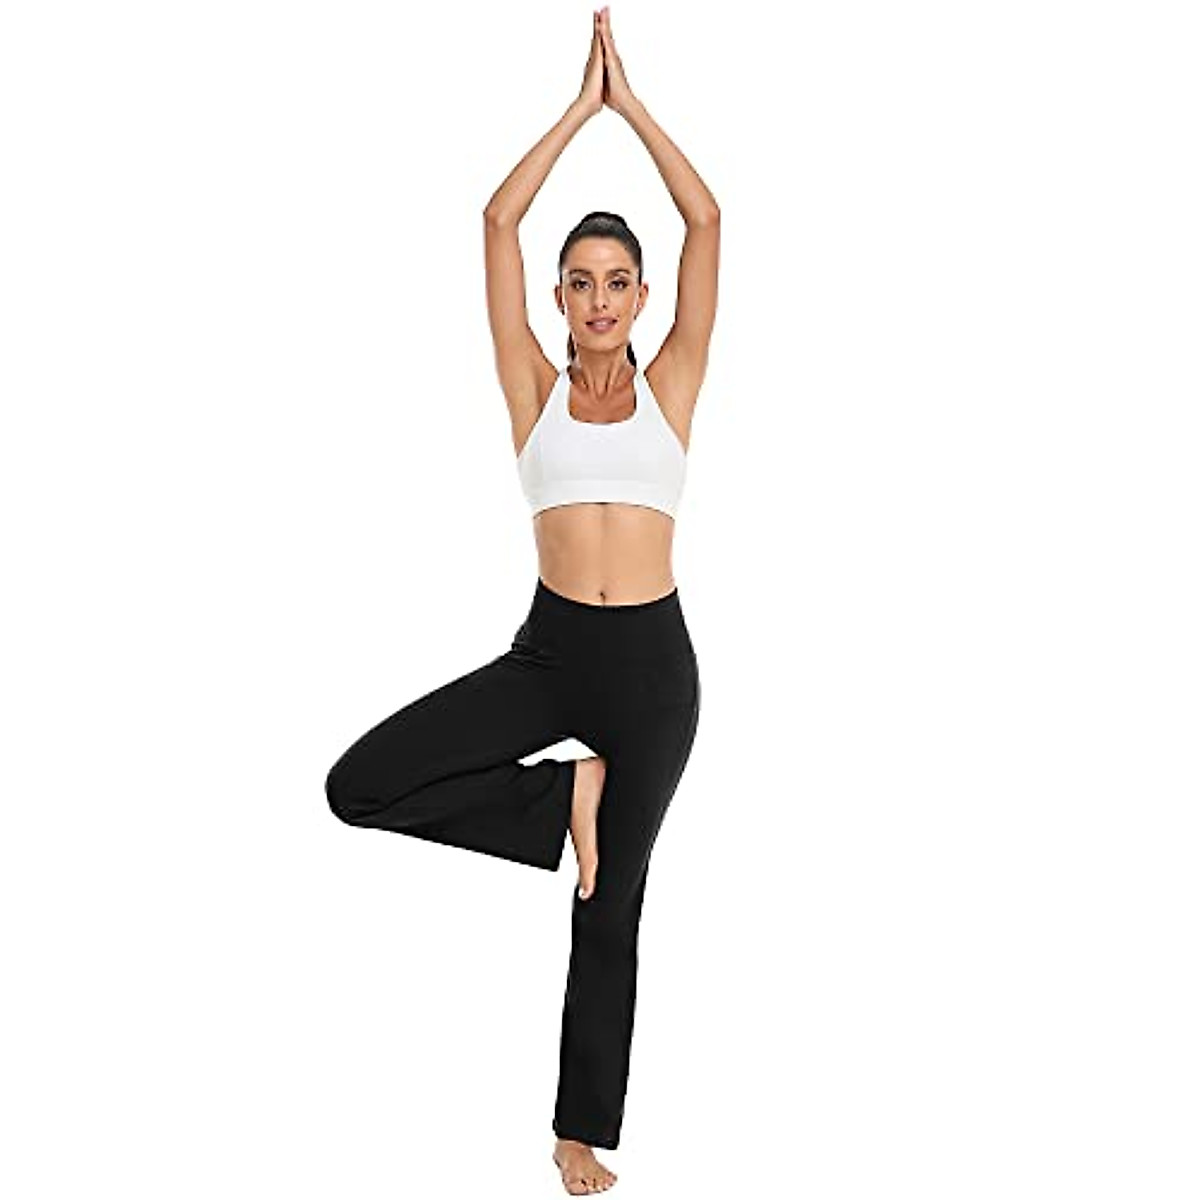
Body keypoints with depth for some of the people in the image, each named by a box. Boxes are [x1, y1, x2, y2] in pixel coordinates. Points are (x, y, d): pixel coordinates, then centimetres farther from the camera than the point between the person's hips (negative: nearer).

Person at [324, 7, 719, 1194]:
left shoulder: (669, 385, 5)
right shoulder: (535, 388, 5)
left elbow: (706, 222, -2)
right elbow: (498, 220, -2)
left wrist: (633, 102, 1)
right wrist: (578, 106, 1)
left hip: (653, 659, 0)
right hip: (549, 649, 1)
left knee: (612, 904, 8)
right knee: (359, 785, -17)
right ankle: (568, 798, 1)